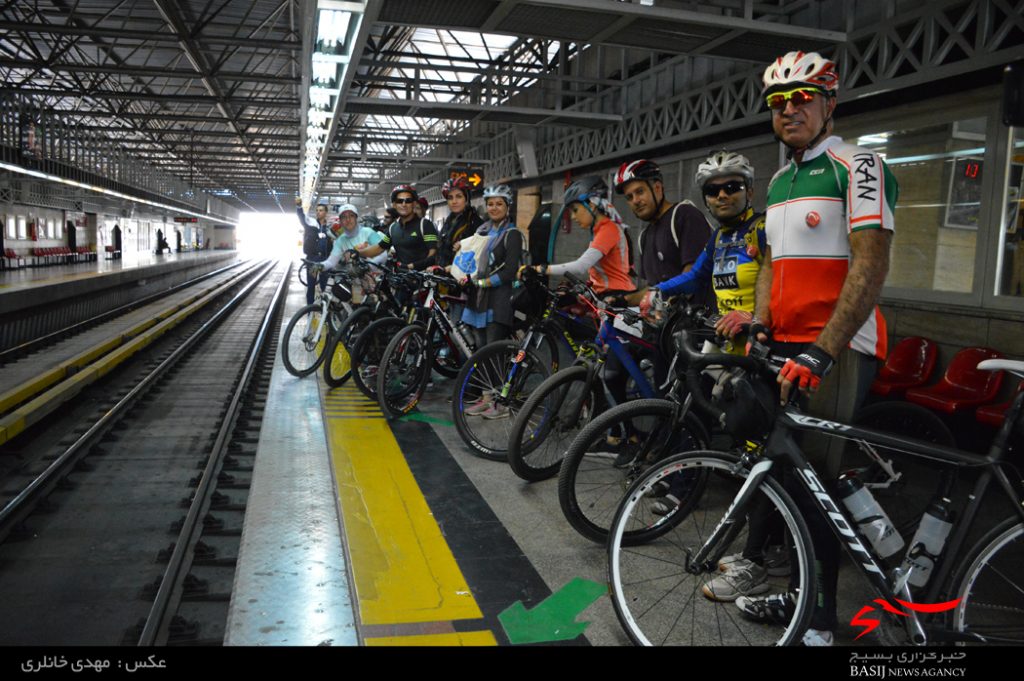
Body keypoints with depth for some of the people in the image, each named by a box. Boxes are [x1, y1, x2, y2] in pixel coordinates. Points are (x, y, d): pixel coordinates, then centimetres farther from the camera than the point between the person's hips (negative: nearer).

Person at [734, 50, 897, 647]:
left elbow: (870, 267, -19)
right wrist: (760, 322, 3)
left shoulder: (858, 166, -8)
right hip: (787, 344, 7)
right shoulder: (780, 181, 17)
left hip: (839, 348, -7)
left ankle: (822, 618, 10)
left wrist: (820, 352, -26)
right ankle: (796, 591, 25)